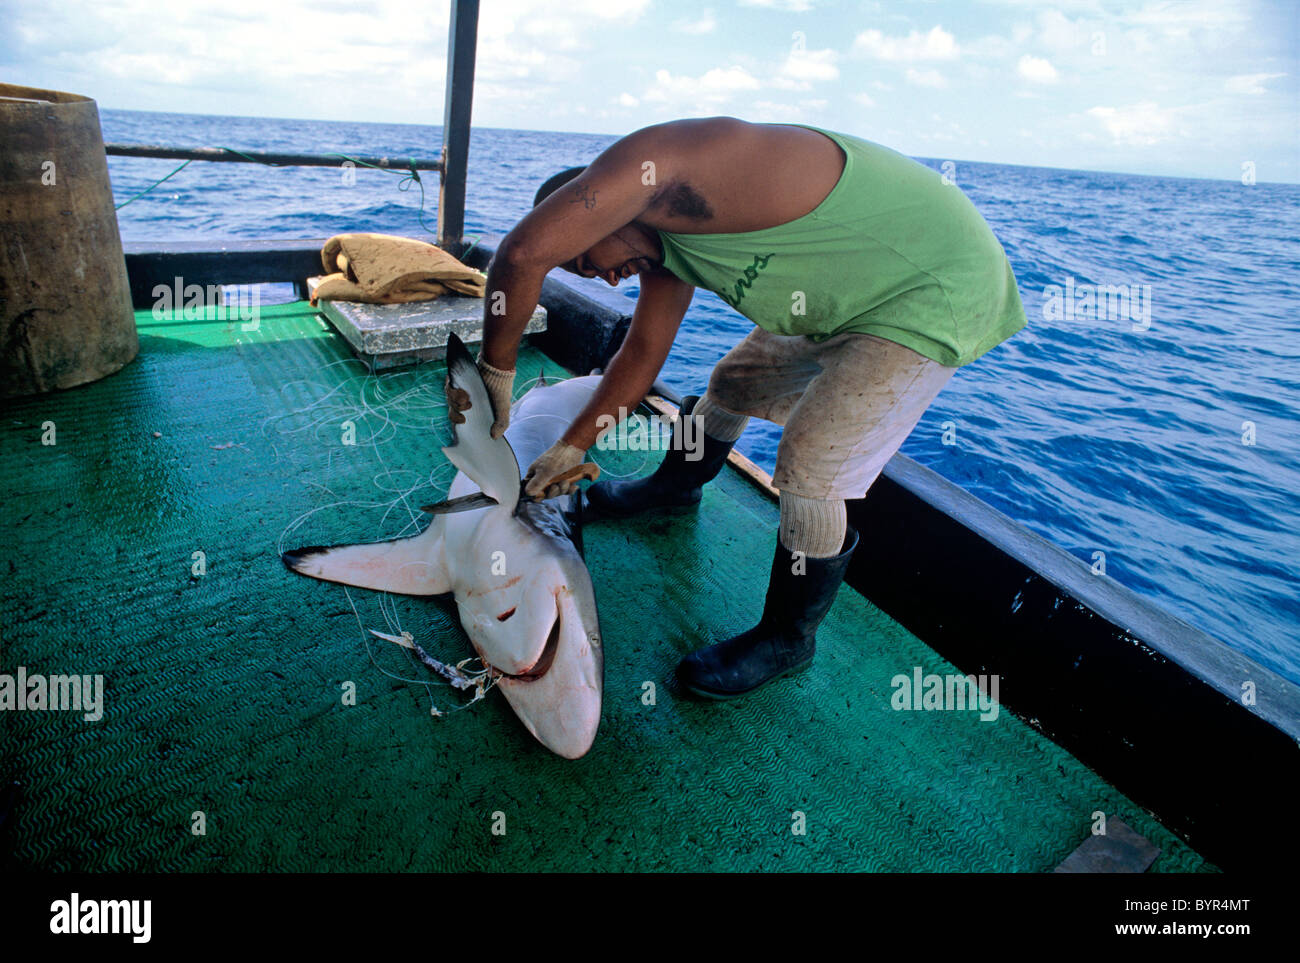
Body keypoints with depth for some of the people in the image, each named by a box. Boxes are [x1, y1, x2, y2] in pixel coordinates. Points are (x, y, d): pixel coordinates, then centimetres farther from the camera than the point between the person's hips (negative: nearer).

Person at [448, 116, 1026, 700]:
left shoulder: (647, 162, -23)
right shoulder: (662, 246, 6)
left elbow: (523, 254, -32)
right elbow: (643, 352, 11)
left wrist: (497, 368, -16)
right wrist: (569, 449, 13)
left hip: (936, 284, -9)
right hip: (857, 291, 10)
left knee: (808, 467, -14)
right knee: (734, 379, 18)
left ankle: (788, 637, 9)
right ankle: (676, 486, 46)